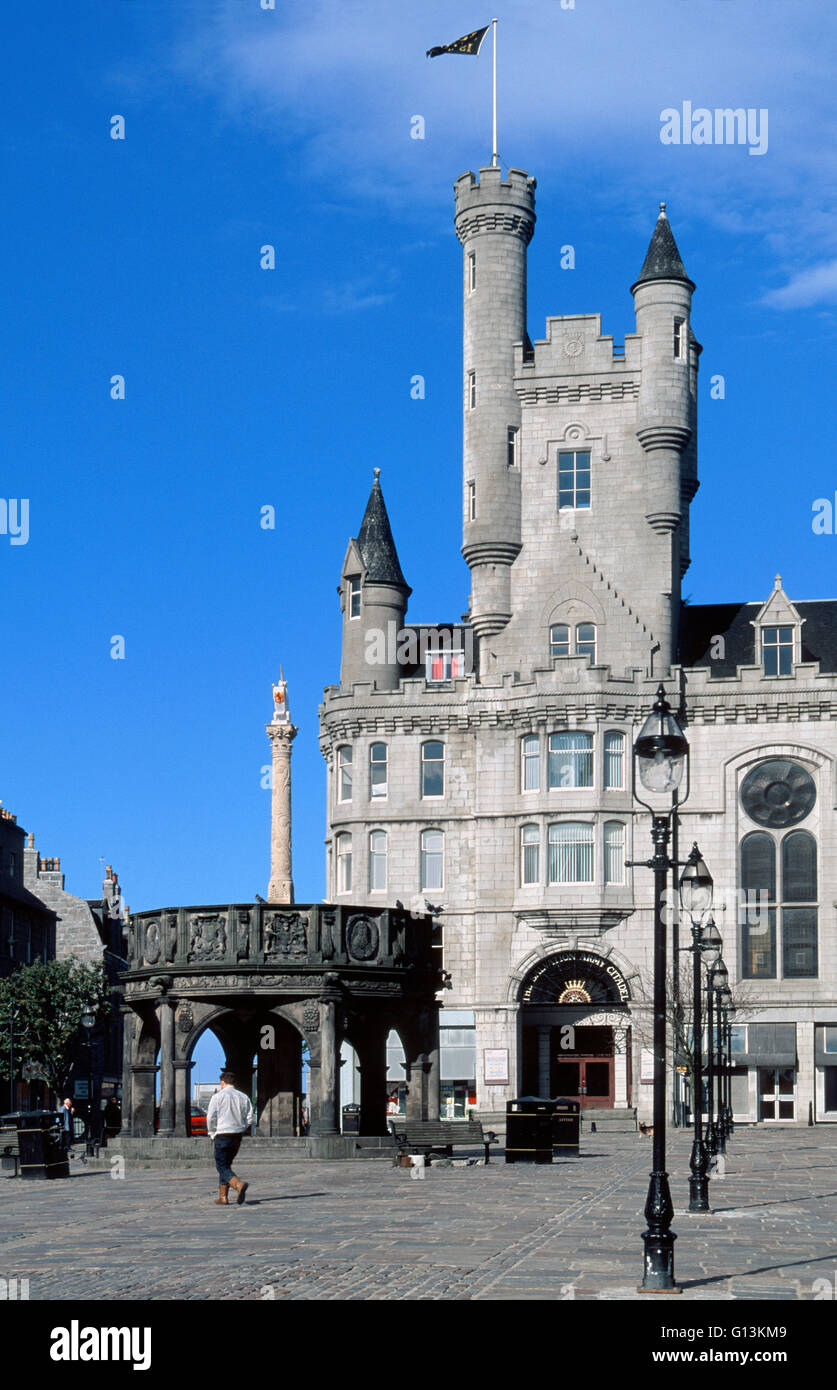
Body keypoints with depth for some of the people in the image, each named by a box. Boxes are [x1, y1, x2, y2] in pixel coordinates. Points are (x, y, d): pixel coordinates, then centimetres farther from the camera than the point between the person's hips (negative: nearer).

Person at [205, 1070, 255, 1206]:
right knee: (226, 1165, 18)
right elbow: (250, 1118, 4)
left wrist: (212, 1133, 3)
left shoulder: (218, 1097, -7)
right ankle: (223, 1197, 16)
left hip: (222, 1135, -5)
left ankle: (239, 1184, -32)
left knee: (222, 1167, -6)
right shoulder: (243, 1097, 6)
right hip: (237, 1136, 5)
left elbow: (210, 1117, -11)